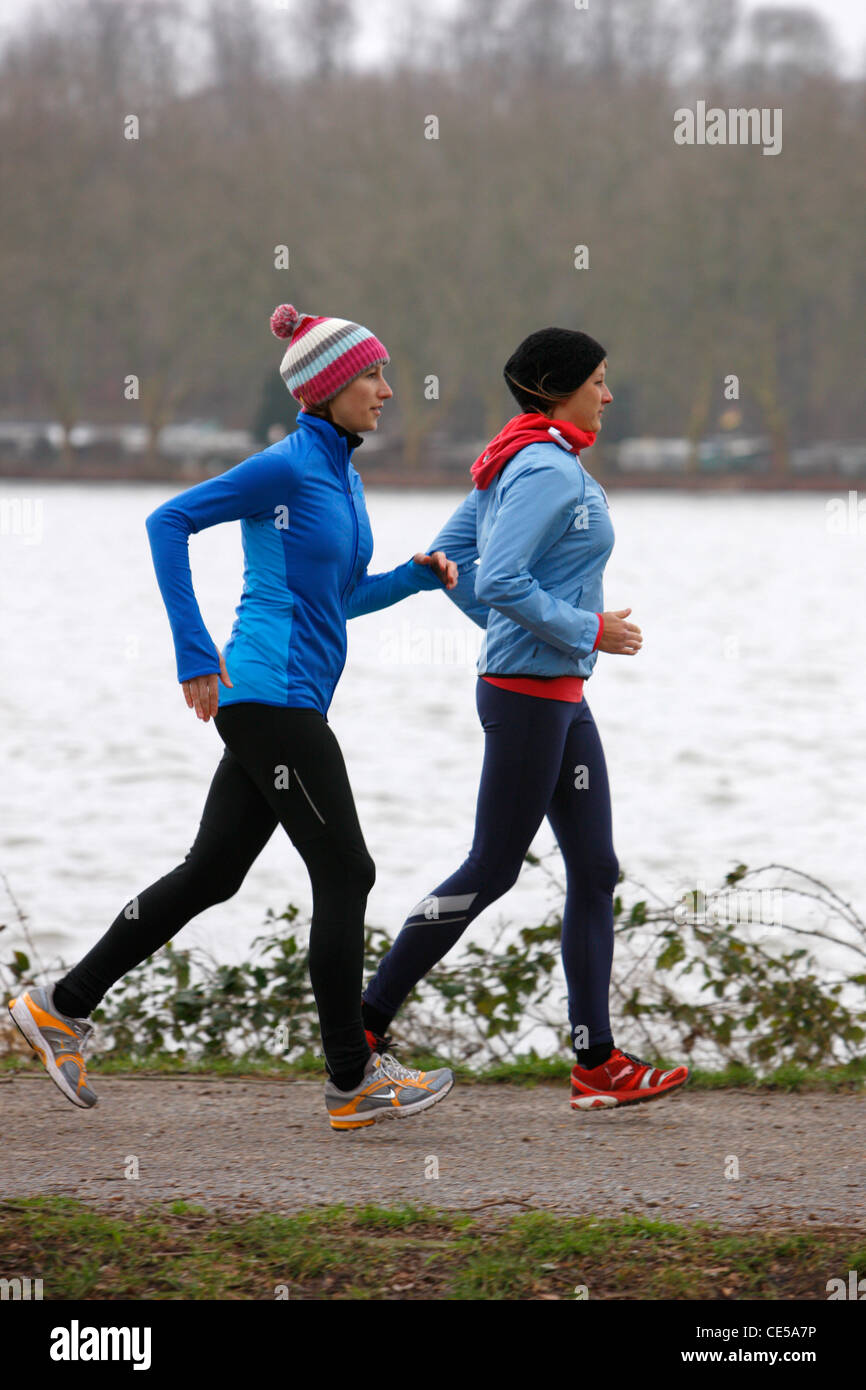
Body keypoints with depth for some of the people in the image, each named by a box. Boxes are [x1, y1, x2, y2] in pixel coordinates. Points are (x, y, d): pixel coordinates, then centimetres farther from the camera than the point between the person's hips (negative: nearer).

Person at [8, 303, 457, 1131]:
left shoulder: (342, 473, 16)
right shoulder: (287, 465, -11)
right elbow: (169, 521, -14)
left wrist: (415, 577, 9)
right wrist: (195, 653, -17)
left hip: (278, 708, 9)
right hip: (271, 696, -9)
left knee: (212, 874, 10)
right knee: (344, 874, -6)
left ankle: (63, 1008, 16)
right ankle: (351, 1082, -1)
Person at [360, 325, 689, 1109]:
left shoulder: (520, 464, 13)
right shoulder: (547, 470, -17)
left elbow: (449, 558, 17)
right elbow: (501, 581, -25)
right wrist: (587, 629, -16)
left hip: (559, 695, 10)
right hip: (530, 692, -10)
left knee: (595, 869, 8)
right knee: (492, 869, -2)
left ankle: (598, 1062, 9)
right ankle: (366, 1022, 7)